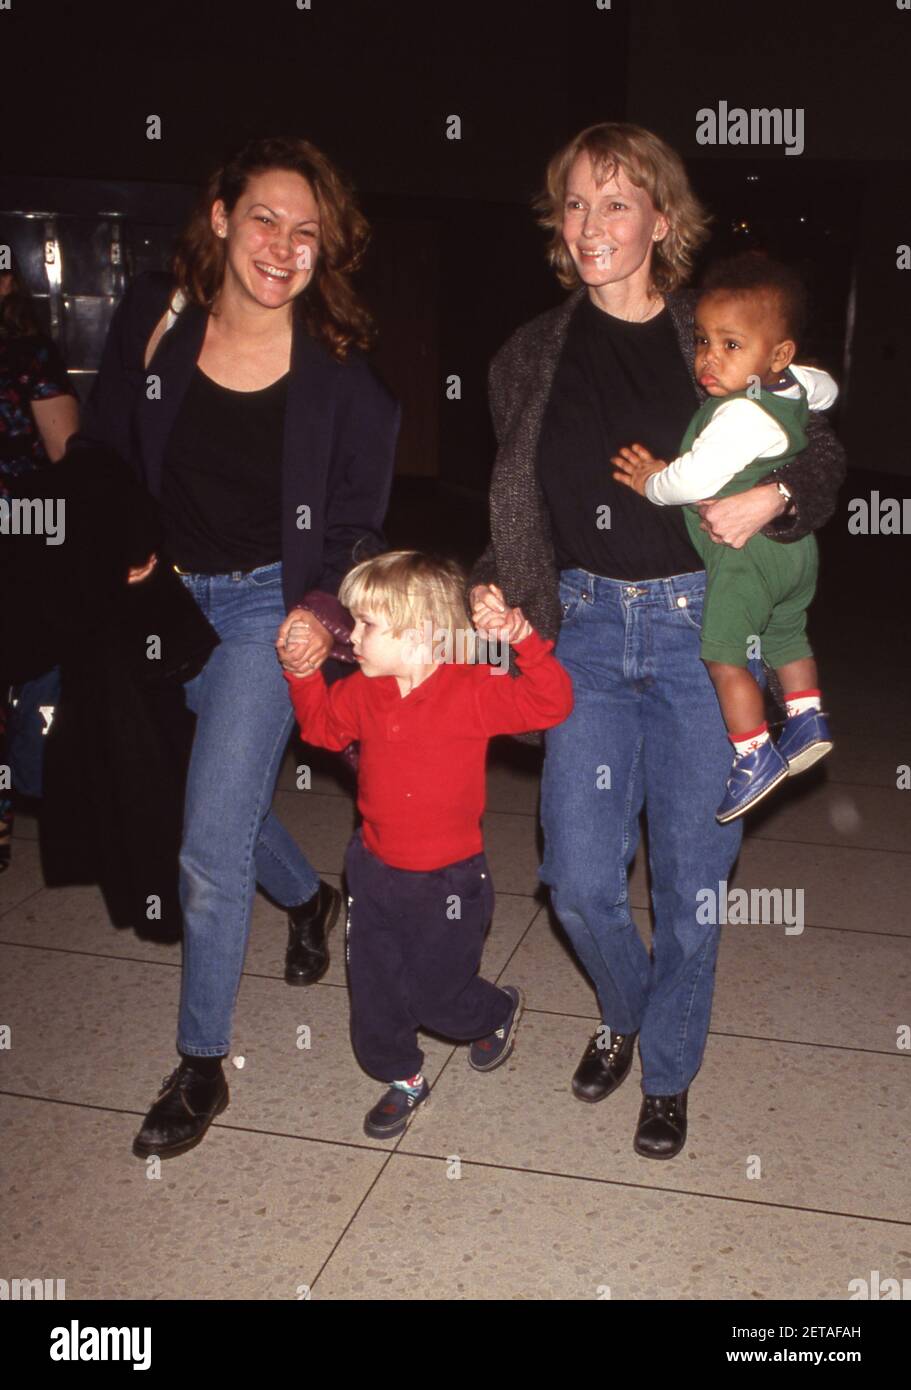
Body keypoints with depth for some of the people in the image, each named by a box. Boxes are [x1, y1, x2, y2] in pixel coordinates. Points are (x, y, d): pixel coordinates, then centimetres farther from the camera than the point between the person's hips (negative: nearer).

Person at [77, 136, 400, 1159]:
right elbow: (104, 451, 8)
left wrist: (325, 610, -19)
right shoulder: (152, 317, -6)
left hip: (271, 606, -4)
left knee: (209, 846, -6)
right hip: (162, 601, 4)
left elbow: (359, 526, -5)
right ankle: (309, 898, 52)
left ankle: (201, 1066, 13)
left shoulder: (342, 368, -12)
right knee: (224, 797, 20)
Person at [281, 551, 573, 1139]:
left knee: (435, 994, 9)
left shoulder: (473, 688, -18)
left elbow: (550, 704, -22)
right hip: (375, 870, 5)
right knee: (373, 989, 14)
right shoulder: (365, 692, -2)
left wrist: (525, 644, -34)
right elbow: (325, 725, 16)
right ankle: (403, 1078, 39)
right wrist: (302, 674, 3)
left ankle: (499, 1010, 43)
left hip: (447, 880, -5)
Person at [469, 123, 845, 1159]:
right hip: (586, 624, 2)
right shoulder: (531, 358, 8)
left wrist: (774, 496, -15)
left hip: (701, 623, -2)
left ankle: (668, 1072, 31)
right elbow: (517, 510, 13)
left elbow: (821, 453, 6)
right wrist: (496, 590, -5)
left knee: (690, 878, 6)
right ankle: (623, 1013, 34)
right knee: (580, 879, -1)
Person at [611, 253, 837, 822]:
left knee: (724, 657, -4)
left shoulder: (742, 414, -27)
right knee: (785, 635, 26)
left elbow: (697, 477, -28)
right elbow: (826, 388, 26)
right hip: (795, 544, 10)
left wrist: (653, 482, -9)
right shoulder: (794, 388, 3)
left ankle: (756, 756, 0)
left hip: (745, 549, -10)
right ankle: (808, 720, 34)